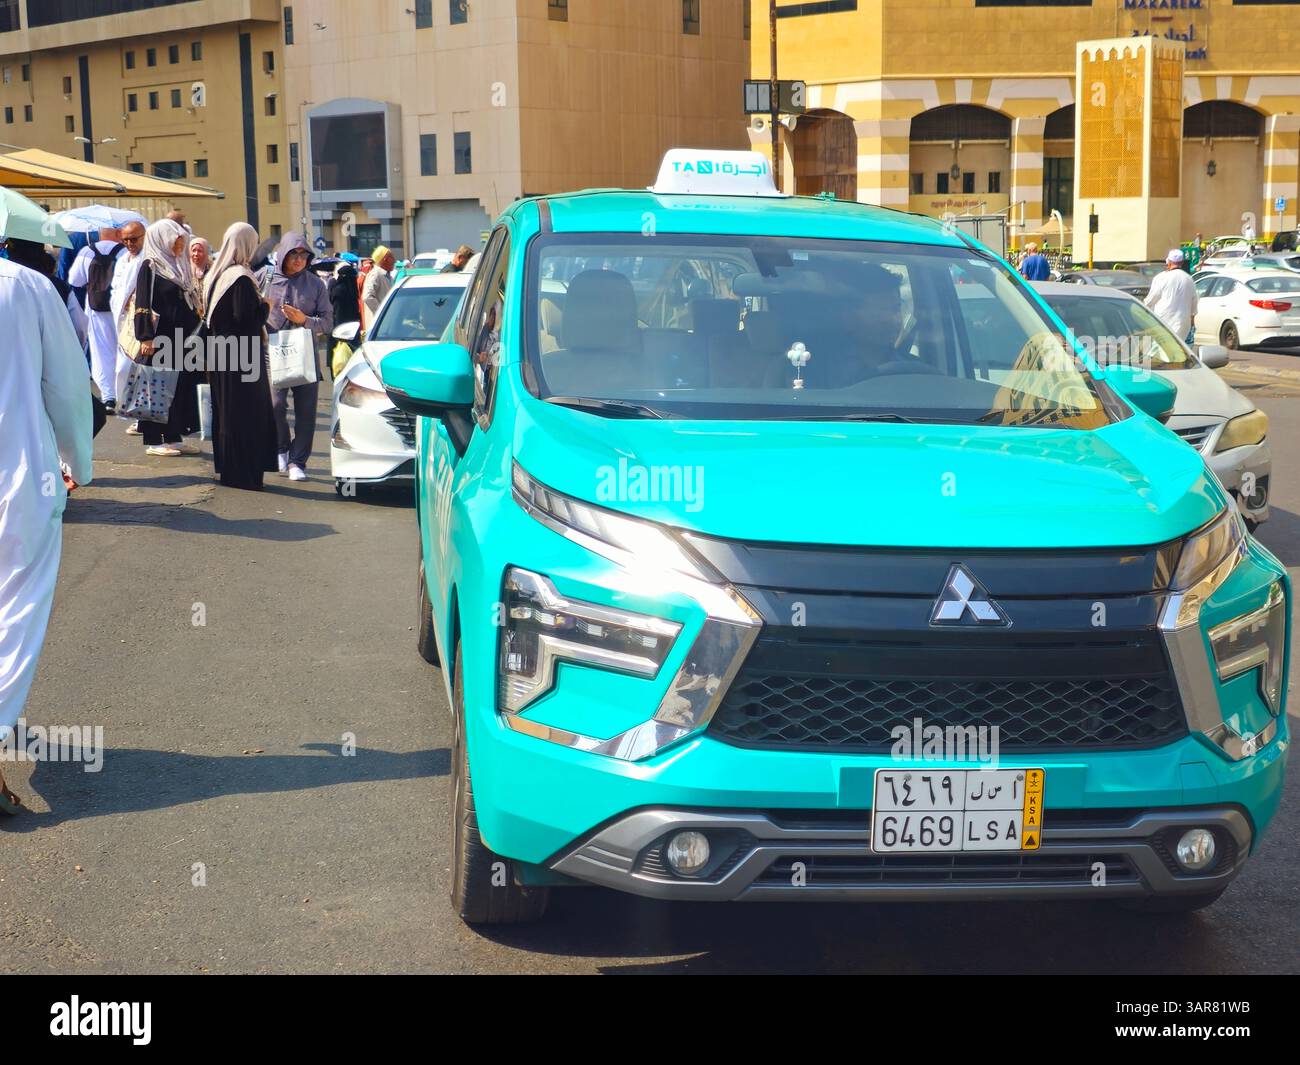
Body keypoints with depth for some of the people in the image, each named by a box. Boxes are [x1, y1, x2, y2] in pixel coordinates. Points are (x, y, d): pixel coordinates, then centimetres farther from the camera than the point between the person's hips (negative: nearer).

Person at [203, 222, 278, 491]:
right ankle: (244, 473, -1)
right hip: (241, 356, -9)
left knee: (225, 412, 15)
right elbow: (245, 319, -23)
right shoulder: (241, 277, -18)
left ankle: (226, 468, 22)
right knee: (246, 413, -3)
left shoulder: (216, 274, 9)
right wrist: (264, 307, -7)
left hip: (219, 352, 9)